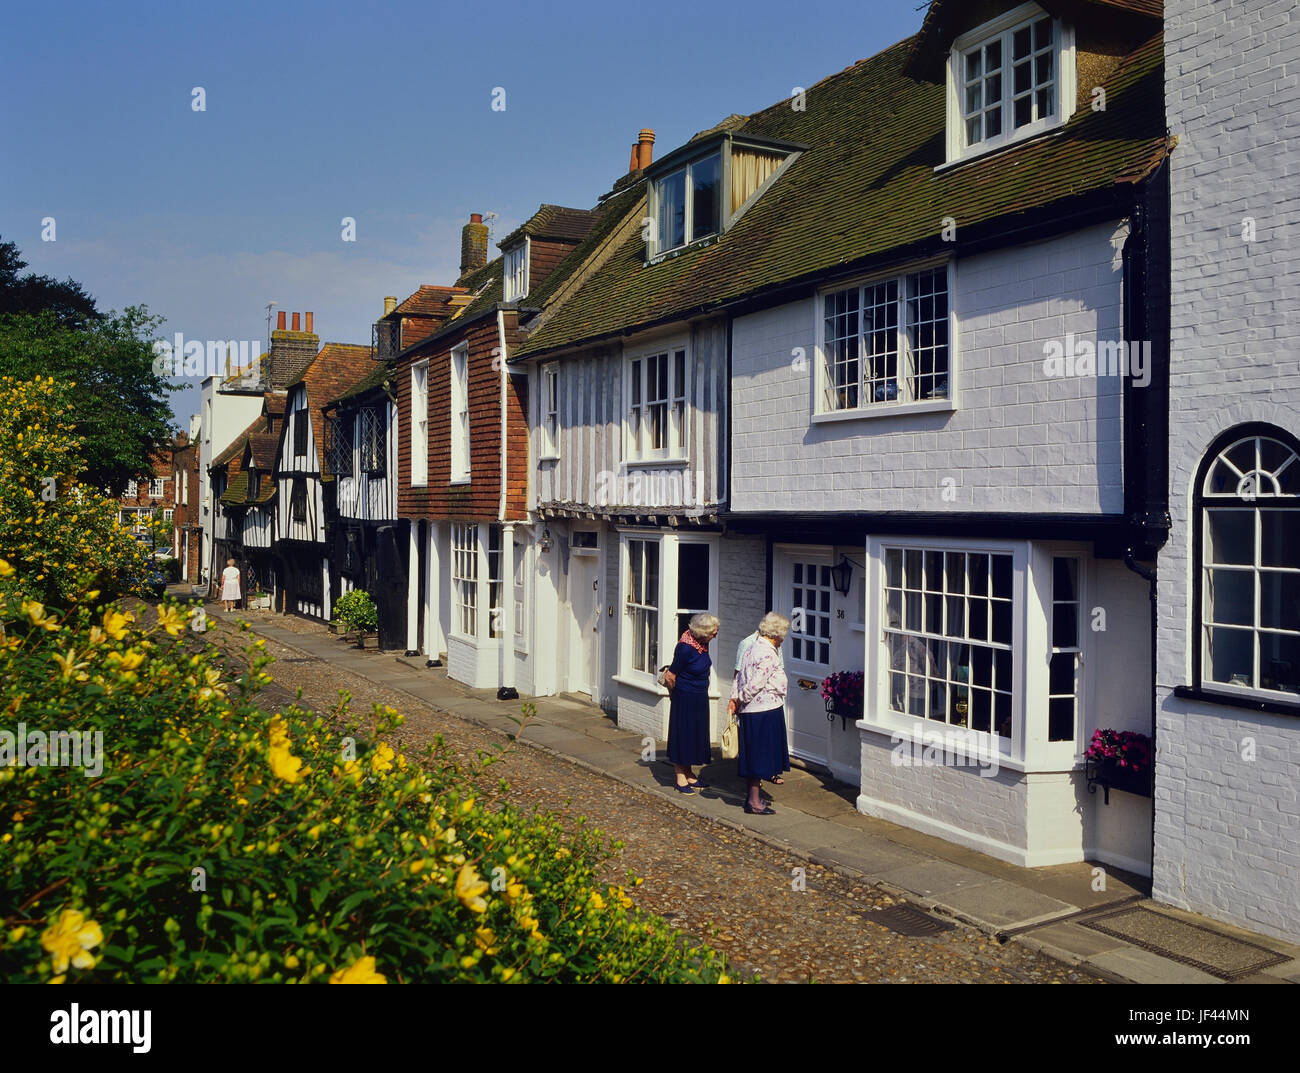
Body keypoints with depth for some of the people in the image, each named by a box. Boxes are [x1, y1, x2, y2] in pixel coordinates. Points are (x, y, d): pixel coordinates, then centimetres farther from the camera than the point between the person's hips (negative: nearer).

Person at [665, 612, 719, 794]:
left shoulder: (702, 643, -1)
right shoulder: (685, 647, -26)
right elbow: (670, 677, -19)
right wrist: (675, 695, -1)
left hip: (700, 697, 8)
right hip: (685, 698, -8)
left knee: (695, 735, 16)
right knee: (682, 735, 3)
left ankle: (689, 774, 29)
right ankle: (681, 779, 15)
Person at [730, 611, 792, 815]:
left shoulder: (752, 649, 12)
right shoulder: (768, 654, -17)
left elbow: (740, 677, 13)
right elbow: (756, 683, -19)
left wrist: (735, 699, 10)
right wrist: (740, 701, -8)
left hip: (750, 712, 9)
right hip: (766, 710, -9)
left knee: (754, 754, 15)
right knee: (760, 754, -2)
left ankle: (752, 796, 24)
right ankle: (754, 802, 5)